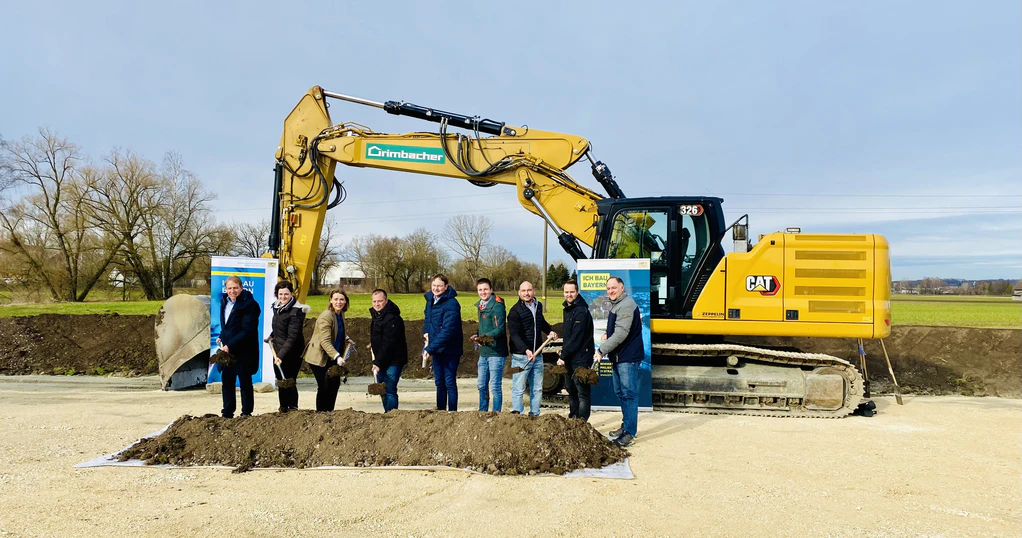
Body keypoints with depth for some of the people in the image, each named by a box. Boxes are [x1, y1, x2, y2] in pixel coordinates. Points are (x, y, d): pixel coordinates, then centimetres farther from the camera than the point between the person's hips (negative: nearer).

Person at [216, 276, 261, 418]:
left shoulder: (249, 304, -15)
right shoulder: (225, 302, 11)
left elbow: (247, 330, -19)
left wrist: (230, 345, -21)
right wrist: (221, 337, 6)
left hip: (243, 352, -7)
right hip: (227, 350, 7)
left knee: (245, 383, 5)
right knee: (227, 382, 12)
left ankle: (246, 412, 15)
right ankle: (227, 413, 22)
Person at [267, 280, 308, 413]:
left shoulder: (296, 311, -20)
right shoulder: (277, 307, 5)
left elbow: (292, 337, -26)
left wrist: (281, 355, -32)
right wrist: (271, 336, 10)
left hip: (291, 352, -8)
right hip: (278, 350, 8)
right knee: (280, 381, 15)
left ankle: (292, 408, 6)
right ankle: (283, 408, 27)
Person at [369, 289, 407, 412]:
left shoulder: (392, 318, -22)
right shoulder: (375, 314, 9)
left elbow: (388, 344, -25)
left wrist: (378, 363, -25)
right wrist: (373, 343, 13)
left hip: (393, 361, -10)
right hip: (381, 360, 10)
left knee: (390, 391, -12)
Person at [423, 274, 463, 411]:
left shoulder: (451, 303, -20)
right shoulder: (430, 300, 5)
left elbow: (448, 330, -27)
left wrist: (430, 348, -28)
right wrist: (425, 331, 7)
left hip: (450, 350, -7)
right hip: (436, 349, 8)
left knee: (450, 382, -3)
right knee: (439, 382, 15)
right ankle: (440, 410, 25)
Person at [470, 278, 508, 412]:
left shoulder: (497, 306, -12)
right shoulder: (479, 306, 13)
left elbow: (500, 330, -19)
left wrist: (486, 337, -31)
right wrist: (477, 335, 6)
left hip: (496, 352, -8)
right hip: (483, 352, 8)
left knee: (495, 386, -3)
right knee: (482, 386, 15)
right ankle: (482, 412, 26)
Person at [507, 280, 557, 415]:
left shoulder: (538, 306, 10)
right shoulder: (515, 311, -12)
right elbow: (514, 334, -20)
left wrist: (549, 331, 14)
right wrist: (526, 350, -32)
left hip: (537, 355, 7)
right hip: (521, 355, -7)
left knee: (537, 388, 12)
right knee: (518, 389, -5)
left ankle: (534, 414, 22)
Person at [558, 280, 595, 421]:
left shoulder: (581, 311, -16)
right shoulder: (567, 309, 14)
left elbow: (576, 338, -20)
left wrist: (563, 356, -17)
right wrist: (563, 347, 10)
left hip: (581, 358, -10)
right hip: (570, 358, 10)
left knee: (582, 392, -7)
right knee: (571, 389, 17)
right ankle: (572, 419, 28)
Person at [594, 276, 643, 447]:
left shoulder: (626, 305, -18)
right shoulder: (616, 304, 16)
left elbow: (621, 333, -25)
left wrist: (602, 350, -25)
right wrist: (607, 334, 8)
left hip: (628, 357, -11)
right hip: (618, 357, 11)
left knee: (629, 394, -8)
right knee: (621, 392, 17)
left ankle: (630, 432, -5)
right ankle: (626, 425, 28)